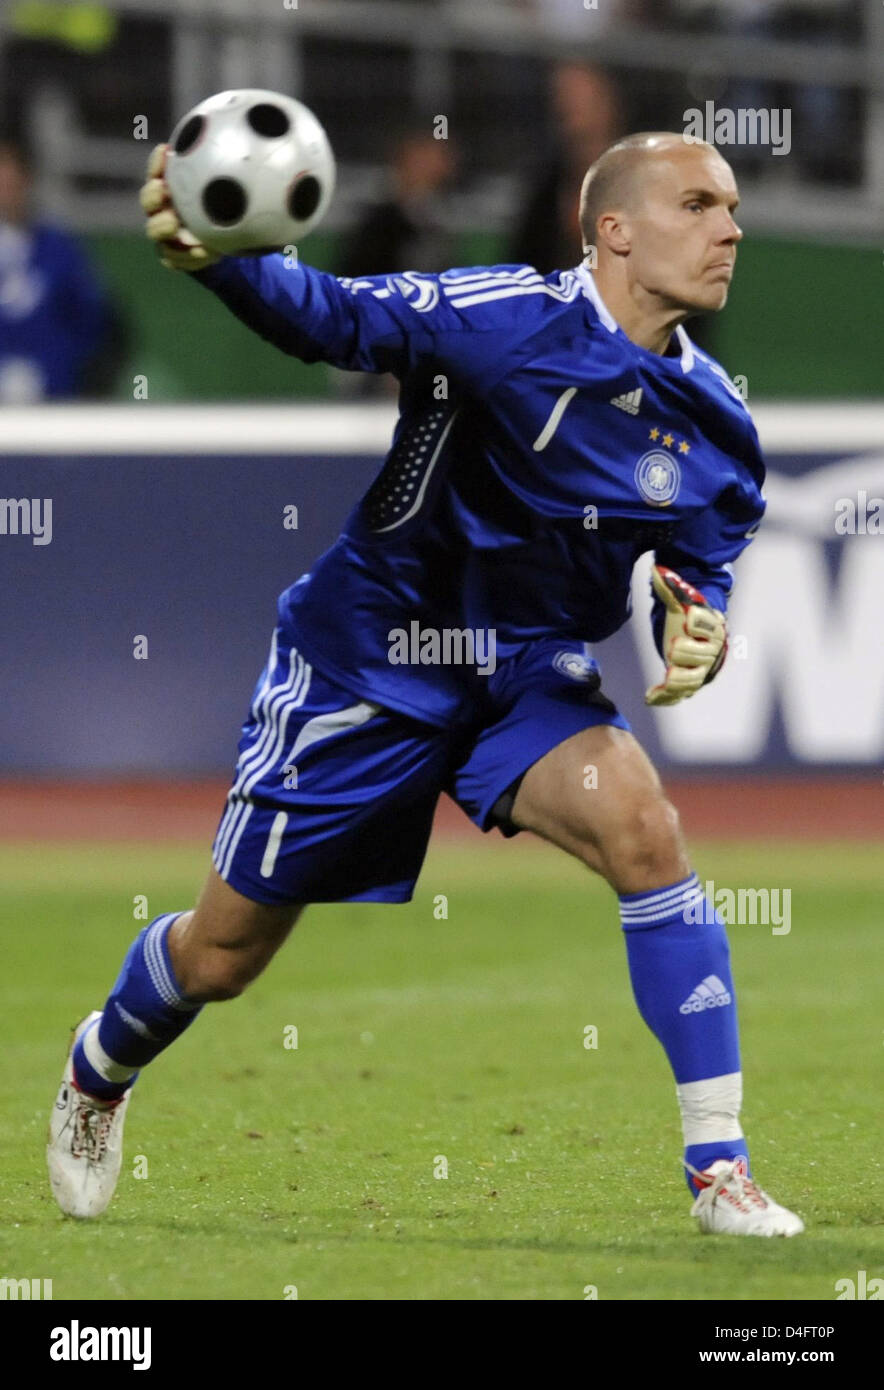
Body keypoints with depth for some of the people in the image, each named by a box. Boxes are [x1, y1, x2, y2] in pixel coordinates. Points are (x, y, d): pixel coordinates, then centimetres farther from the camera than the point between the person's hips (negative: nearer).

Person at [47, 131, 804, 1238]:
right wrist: (216, 261, -49)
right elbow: (335, 317, -29)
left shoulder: (713, 421, -3)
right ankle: (99, 1066, 46)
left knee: (640, 819, -29)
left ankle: (719, 1169, -25)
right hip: (369, 654, -3)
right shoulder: (510, 316, -21)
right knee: (223, 956, 9)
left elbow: (702, 574, 9)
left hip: (534, 672, 3)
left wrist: (699, 629, -15)